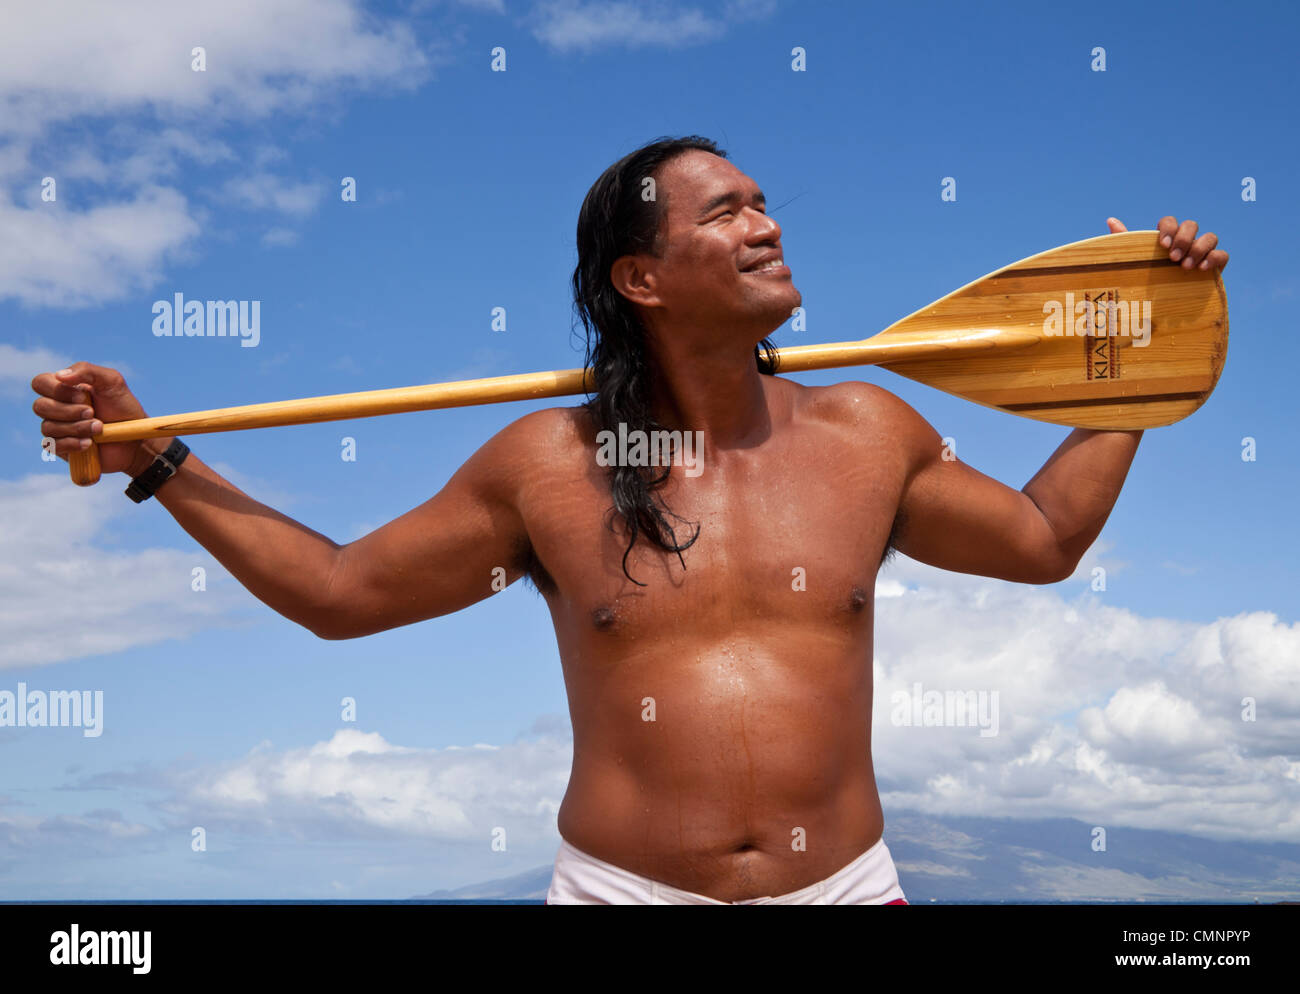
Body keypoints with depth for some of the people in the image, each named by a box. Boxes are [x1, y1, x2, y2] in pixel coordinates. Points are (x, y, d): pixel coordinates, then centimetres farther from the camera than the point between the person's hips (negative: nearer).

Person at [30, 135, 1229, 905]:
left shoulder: (871, 434, 5)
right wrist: (157, 460, 5)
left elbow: (1043, 537, 20)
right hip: (620, 883, -1)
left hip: (845, 882, 2)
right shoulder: (546, 463, -1)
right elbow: (337, 588, 8)